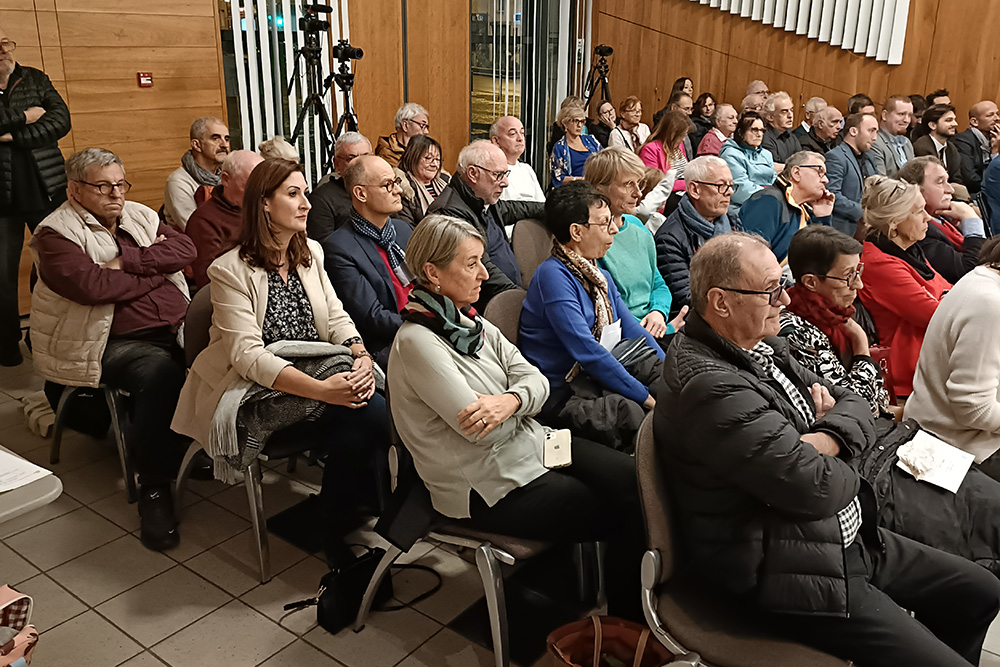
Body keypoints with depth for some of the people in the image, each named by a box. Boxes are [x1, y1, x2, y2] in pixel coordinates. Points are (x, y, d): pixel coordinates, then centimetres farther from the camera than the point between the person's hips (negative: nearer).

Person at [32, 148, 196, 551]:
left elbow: (185, 250, 2)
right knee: (161, 370, -34)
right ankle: (154, 488, -23)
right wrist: (157, 269, -7)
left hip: (176, 329, 6)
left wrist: (127, 261, -10)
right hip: (115, 344, -6)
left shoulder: (140, 217, 18)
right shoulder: (57, 234, 0)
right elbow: (92, 285, -18)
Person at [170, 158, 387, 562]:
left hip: (318, 370, 6)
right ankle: (331, 527, -8)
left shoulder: (310, 252, 13)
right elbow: (248, 355, -17)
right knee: (368, 415, -28)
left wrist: (361, 356, -13)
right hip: (258, 391, -6)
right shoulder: (232, 270, -8)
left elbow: (336, 317, 10)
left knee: (372, 410, -26)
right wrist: (320, 388, -30)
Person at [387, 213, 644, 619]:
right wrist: (521, 399, -5)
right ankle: (627, 620, 14)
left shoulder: (471, 322, 7)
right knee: (625, 514, -9)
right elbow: (484, 430, -24)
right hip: (489, 488, -8)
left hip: (530, 445, 8)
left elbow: (536, 380, 0)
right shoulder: (416, 342, -19)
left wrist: (512, 399, -23)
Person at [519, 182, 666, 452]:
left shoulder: (601, 275, 16)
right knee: (636, 414, -34)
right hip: (560, 395, -9)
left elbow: (633, 331, 14)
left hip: (599, 378, 9)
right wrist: (644, 396, -20)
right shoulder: (553, 275, -14)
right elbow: (587, 350, -21)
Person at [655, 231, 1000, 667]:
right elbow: (818, 488, -28)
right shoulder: (710, 387, -28)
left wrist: (825, 440, -15)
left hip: (850, 539, 10)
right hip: (789, 576, -10)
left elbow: (855, 407, 8)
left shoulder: (763, 347, 5)